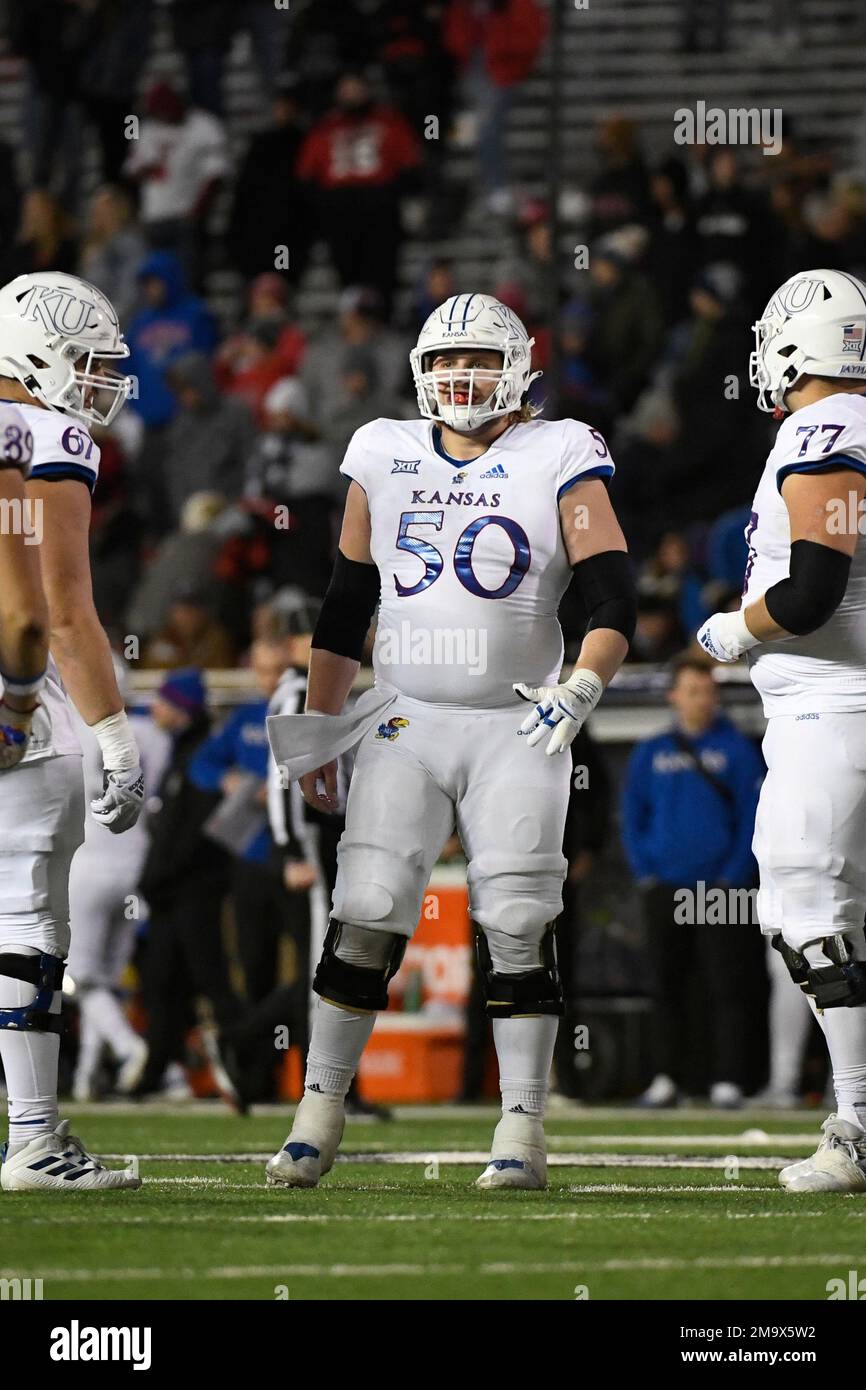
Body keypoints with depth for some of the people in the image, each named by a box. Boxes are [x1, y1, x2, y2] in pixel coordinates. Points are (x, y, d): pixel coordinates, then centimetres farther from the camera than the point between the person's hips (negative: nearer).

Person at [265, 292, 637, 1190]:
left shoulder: (559, 461, -2)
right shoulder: (384, 459, 8)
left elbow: (612, 598, -7)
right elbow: (345, 605, 15)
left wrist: (582, 687, -24)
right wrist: (316, 730, 14)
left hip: (515, 729, -2)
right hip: (405, 722, 2)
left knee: (515, 927, -5)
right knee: (366, 915, -5)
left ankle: (522, 1133, 2)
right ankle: (319, 1112, 3)